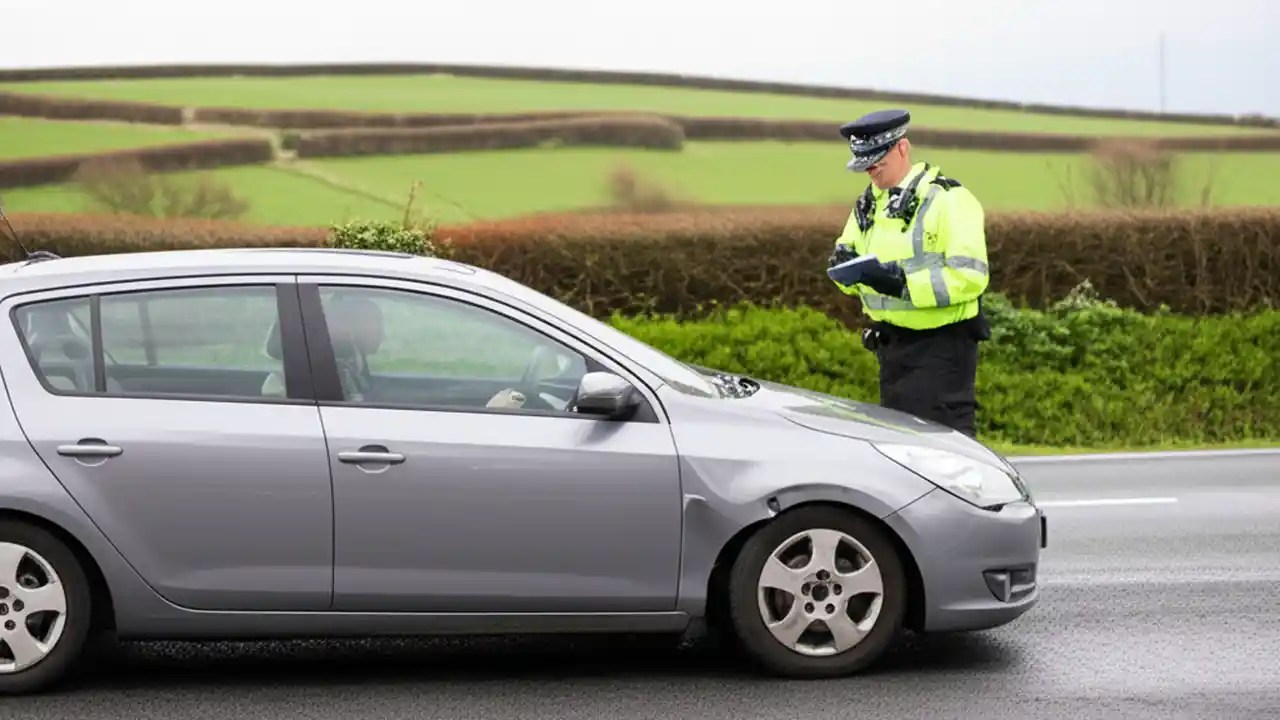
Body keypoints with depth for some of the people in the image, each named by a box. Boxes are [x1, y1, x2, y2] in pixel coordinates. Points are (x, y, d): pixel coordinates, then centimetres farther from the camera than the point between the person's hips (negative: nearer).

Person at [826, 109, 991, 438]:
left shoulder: (948, 200, -13)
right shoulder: (868, 204, 12)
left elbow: (969, 276, -20)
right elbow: (847, 253, 19)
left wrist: (903, 282, -28)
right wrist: (845, 266, -6)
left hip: (941, 345, -8)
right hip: (892, 345, 8)